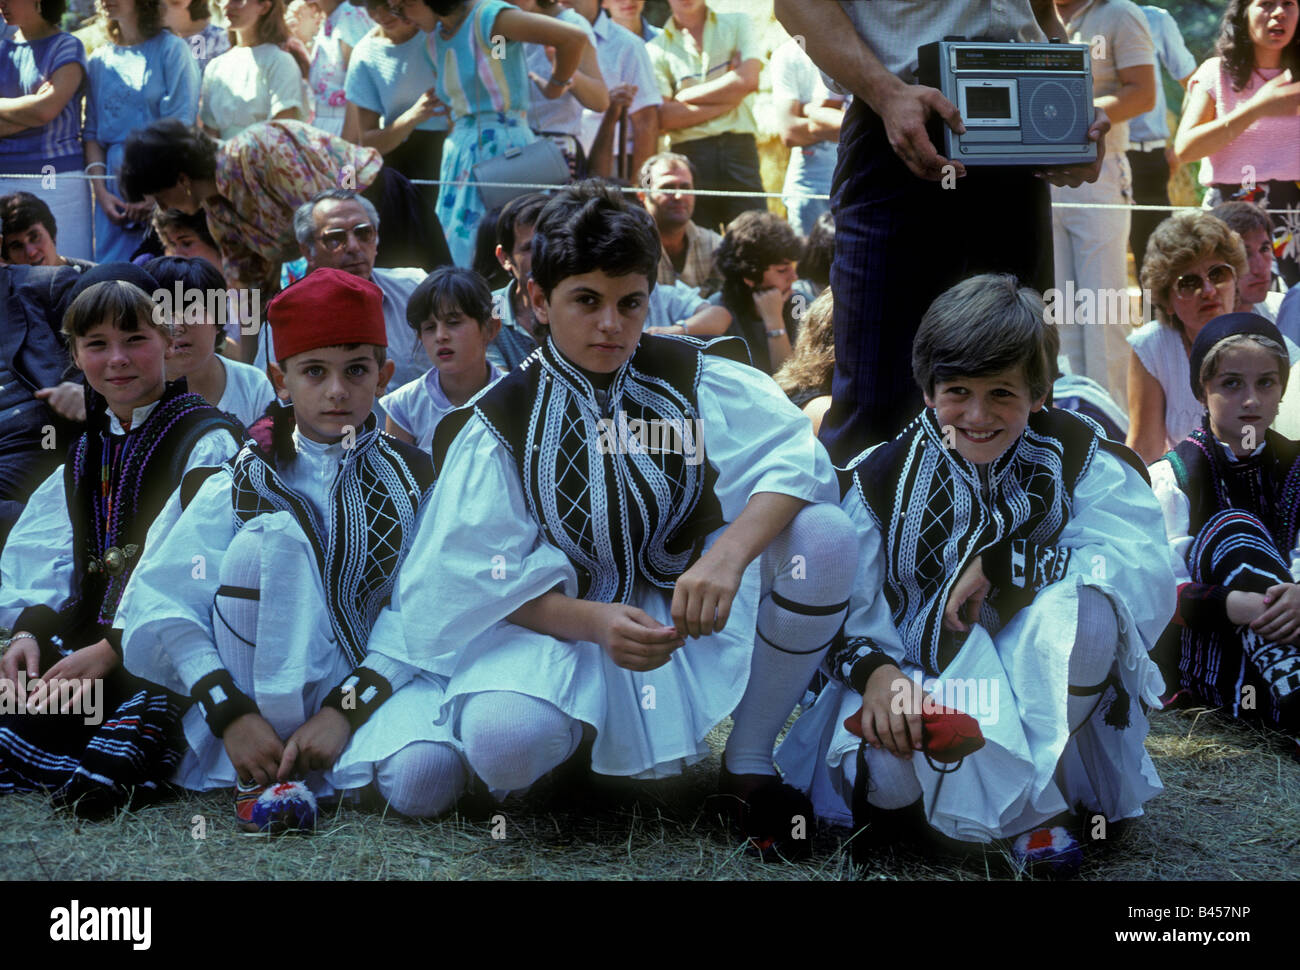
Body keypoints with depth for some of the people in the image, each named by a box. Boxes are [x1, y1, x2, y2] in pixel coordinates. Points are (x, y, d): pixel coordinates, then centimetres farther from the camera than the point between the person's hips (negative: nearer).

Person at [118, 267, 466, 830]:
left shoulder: (415, 479, 6)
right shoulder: (239, 484, 3)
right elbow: (161, 605, -7)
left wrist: (346, 709, -19)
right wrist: (231, 713, -21)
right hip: (266, 691, 1)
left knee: (425, 780, -36)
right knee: (271, 535, -26)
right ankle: (261, 775, -21)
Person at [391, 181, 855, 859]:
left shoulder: (693, 376, -4)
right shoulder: (498, 426, -7)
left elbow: (793, 455, -20)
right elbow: (488, 584, -11)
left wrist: (727, 555, -39)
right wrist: (594, 623, -31)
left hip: (694, 600, 2)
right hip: (568, 621, -2)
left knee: (822, 535, -25)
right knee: (503, 743, -35)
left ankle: (749, 763, -8)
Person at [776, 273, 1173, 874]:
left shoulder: (1082, 461, -1)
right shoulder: (881, 480, 3)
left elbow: (1149, 580, -17)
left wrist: (999, 564, -21)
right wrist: (875, 669, -27)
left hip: (1053, 699, 1)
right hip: (923, 685, 0)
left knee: (1081, 604, -31)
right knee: (889, 769, -35)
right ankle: (1034, 808, -10)